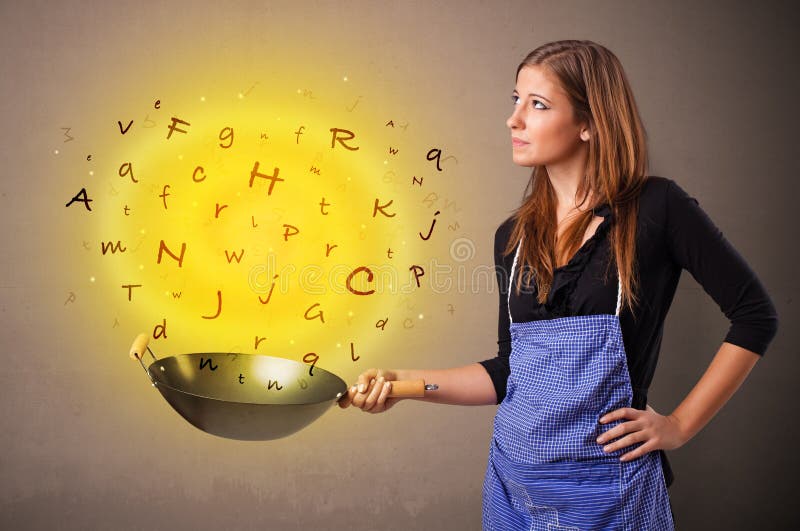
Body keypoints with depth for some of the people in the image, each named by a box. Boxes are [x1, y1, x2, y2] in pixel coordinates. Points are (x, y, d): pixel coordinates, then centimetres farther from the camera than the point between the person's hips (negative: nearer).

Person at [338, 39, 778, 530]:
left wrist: (679, 425, -7)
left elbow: (756, 314, -6)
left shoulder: (655, 208, -9)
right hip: (513, 478, 5)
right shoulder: (514, 236, 5)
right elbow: (511, 372, 9)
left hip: (604, 486, -4)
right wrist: (405, 382, 0)